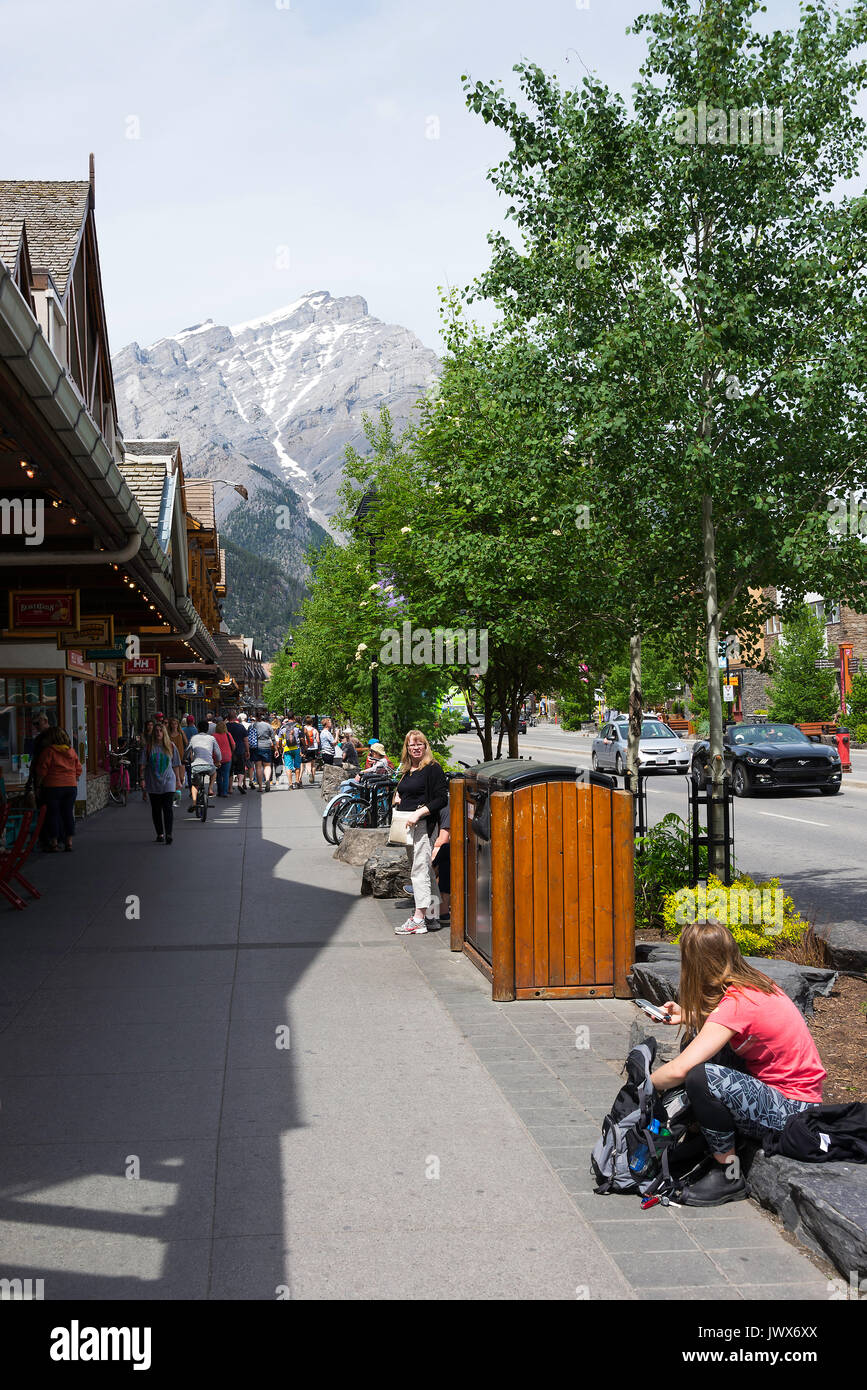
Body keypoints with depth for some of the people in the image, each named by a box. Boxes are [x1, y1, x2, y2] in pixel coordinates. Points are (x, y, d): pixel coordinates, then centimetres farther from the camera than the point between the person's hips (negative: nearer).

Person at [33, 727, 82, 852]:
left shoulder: (49, 750, -7)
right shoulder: (71, 750, 9)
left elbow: (42, 770, -8)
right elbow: (78, 769, 11)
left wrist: (38, 785, 1)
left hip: (53, 786, -5)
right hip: (71, 786, 5)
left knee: (53, 814, 2)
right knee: (68, 813, 9)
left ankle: (53, 843, 3)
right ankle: (69, 842, 10)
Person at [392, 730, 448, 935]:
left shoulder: (432, 769, -8)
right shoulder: (407, 771, 16)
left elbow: (441, 799, -15)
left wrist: (419, 813, -21)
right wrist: (398, 797, 9)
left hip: (424, 824, -9)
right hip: (408, 826, 9)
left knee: (420, 870, -10)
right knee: (424, 871, 11)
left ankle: (419, 919, -11)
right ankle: (433, 917, 15)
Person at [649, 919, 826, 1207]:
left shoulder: (736, 1004, -25)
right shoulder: (750, 983, 1)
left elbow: (678, 1070, -30)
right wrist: (688, 1017, 20)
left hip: (791, 1109, -10)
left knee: (699, 1076, -30)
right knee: (696, 1037, 12)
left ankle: (728, 1175, -10)